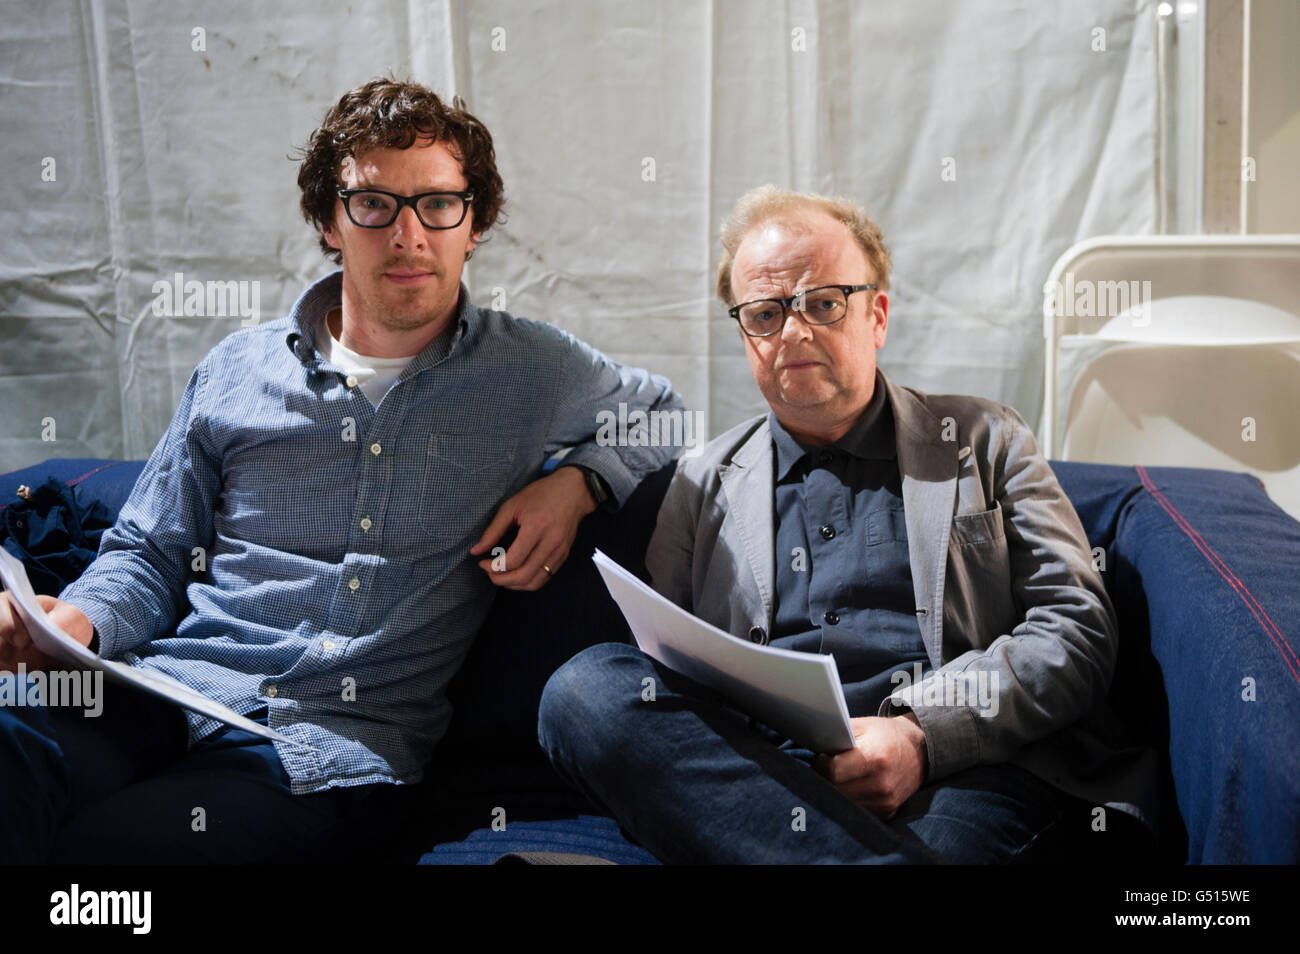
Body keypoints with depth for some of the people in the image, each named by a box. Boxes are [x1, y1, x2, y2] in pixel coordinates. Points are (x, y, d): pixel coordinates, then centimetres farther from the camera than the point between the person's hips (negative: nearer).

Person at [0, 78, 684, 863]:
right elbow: (148, 554, 19)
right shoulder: (239, 370, 14)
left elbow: (667, 416, 25)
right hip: (171, 700, 2)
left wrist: (579, 482, 4)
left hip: (339, 748, -2)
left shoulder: (535, 371, 10)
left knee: (97, 844, -31)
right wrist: (75, 621, -5)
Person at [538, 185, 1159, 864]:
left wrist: (922, 734, -12)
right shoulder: (703, 483, 22)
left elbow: (1078, 630, 6)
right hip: (755, 775, 7)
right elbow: (661, 669, 16)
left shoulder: (985, 443, 17)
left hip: (961, 774, -6)